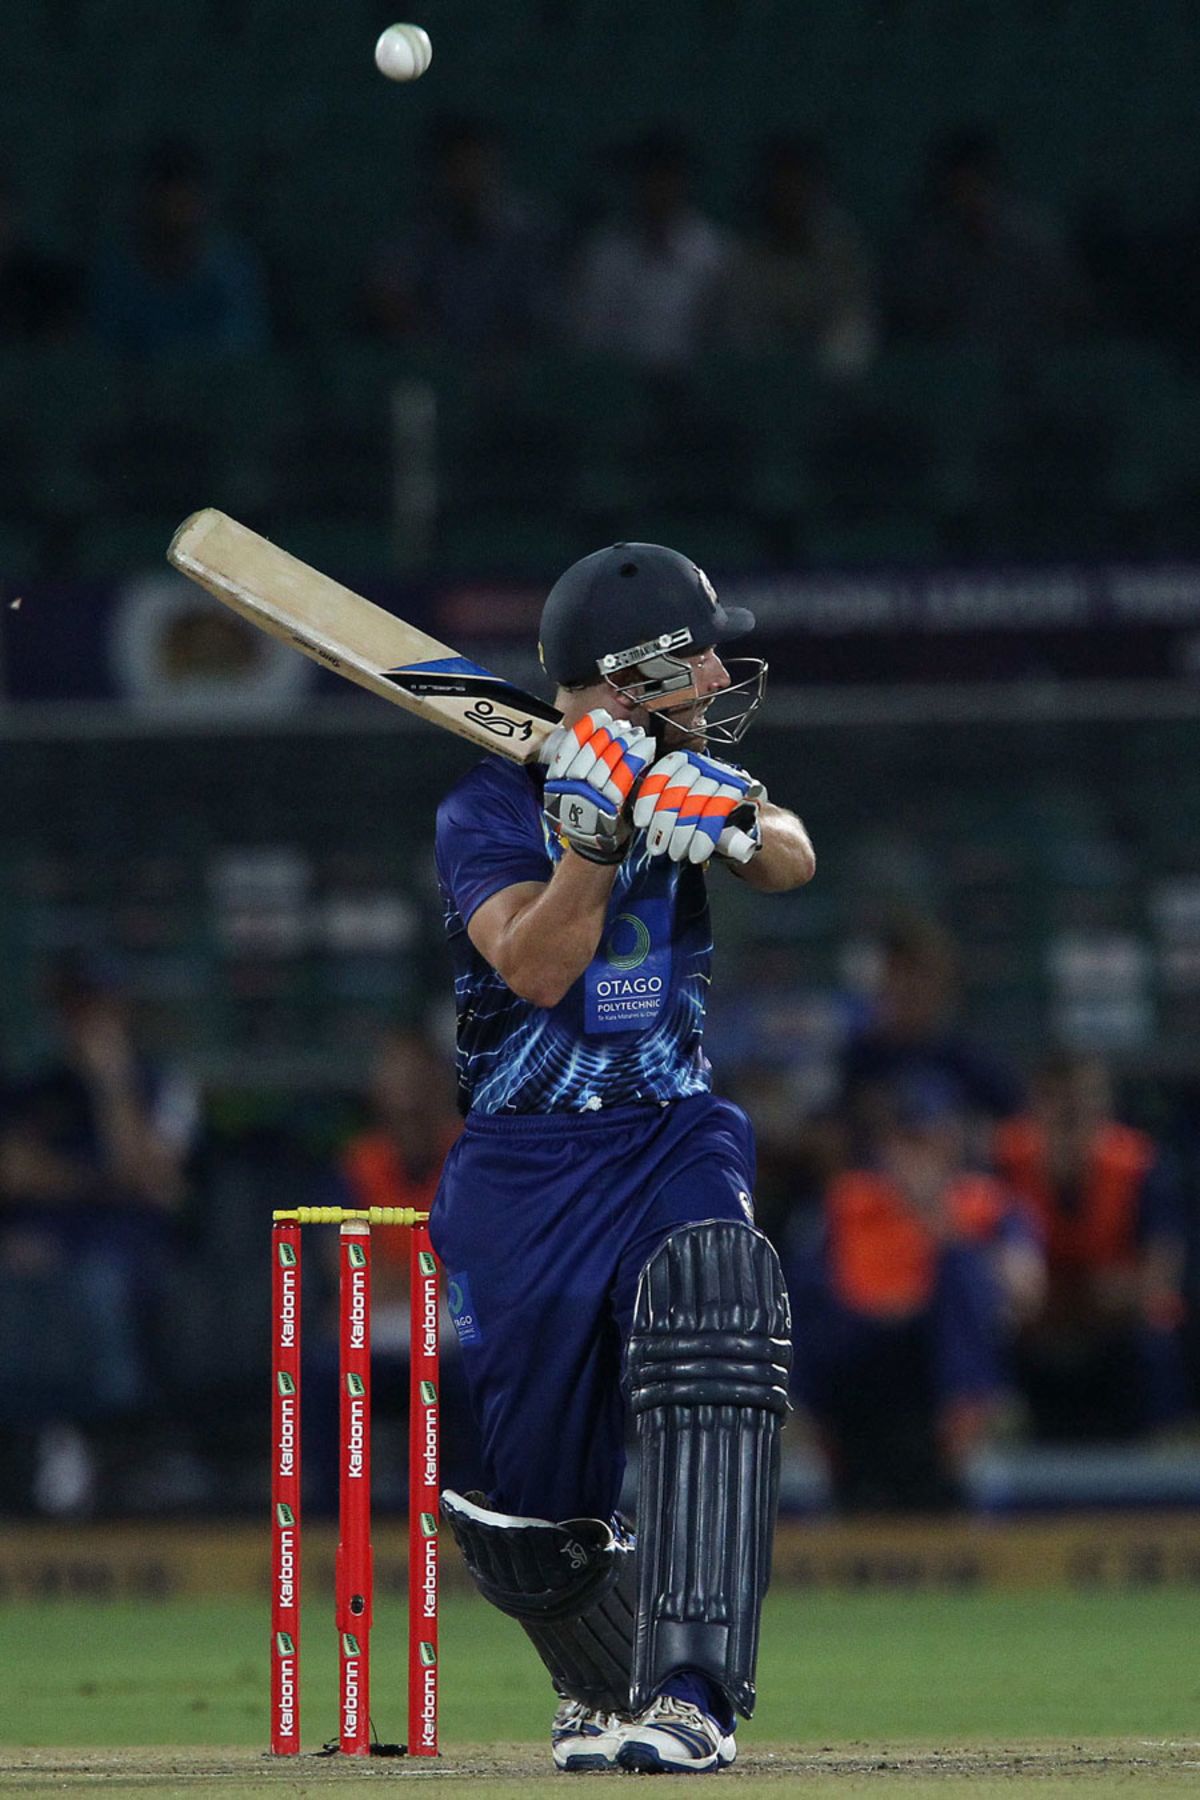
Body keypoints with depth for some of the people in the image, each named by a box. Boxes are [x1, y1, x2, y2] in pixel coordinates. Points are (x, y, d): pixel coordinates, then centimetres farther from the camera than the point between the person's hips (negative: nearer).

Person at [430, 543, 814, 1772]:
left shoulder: (688, 781, 5)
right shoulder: (487, 812, -7)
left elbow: (793, 864, -14)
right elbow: (538, 967, -21)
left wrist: (731, 824, -36)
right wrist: (595, 837, -34)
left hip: (673, 1139, 2)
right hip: (524, 1165, -2)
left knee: (710, 1327, -30)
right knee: (530, 1498, 1)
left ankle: (689, 1698, -34)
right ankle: (602, 1684, 35)